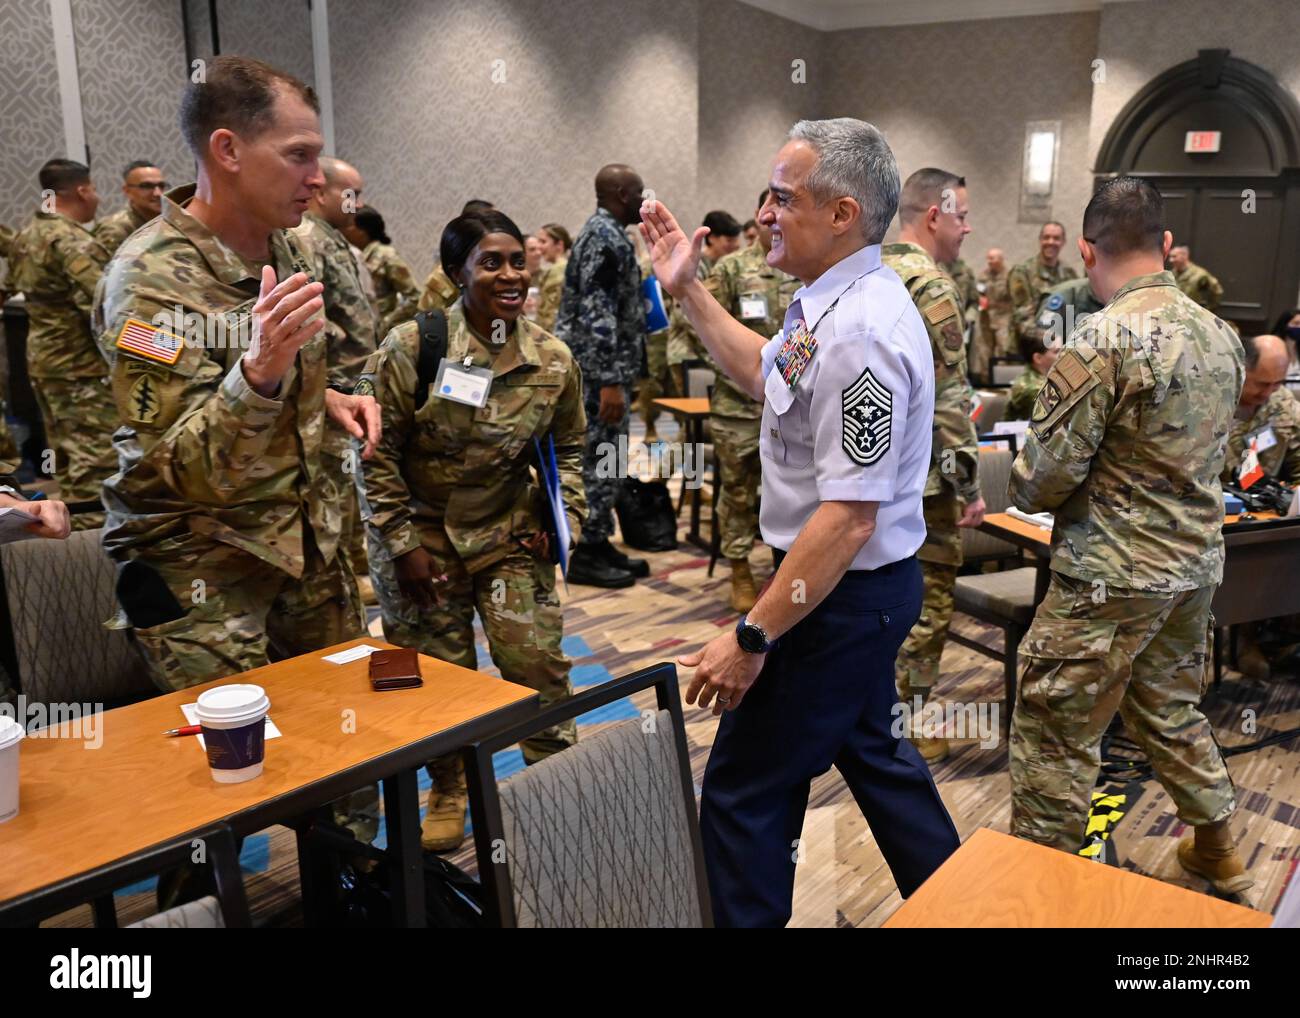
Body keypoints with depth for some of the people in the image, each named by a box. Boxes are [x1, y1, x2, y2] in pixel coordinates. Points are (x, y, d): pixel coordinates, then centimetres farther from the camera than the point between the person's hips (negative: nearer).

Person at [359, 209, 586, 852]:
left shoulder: (553, 360, -5)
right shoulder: (411, 348, -15)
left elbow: (567, 447, 11)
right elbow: (376, 450, -10)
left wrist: (563, 519, -1)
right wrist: (402, 543, -10)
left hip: (509, 533, 2)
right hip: (422, 534, -1)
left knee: (537, 661, -2)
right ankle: (446, 791, 33)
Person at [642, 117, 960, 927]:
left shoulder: (859, 331, -27)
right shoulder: (834, 303, 5)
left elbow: (848, 517, -30)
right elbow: (765, 372, 24)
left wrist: (752, 638, -25)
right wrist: (689, 290, 19)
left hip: (844, 592, -11)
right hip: (864, 587, 11)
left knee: (744, 791, 3)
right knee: (868, 749, 27)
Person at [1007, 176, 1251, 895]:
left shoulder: (1102, 340, -19)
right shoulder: (1221, 335, 5)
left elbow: (1044, 476, -17)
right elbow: (1198, 451, 16)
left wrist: (1022, 490, 4)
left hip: (1113, 575, -8)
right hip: (1198, 561, 8)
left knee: (1056, 731, 4)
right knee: (1170, 709, 25)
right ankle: (1217, 850, 40)